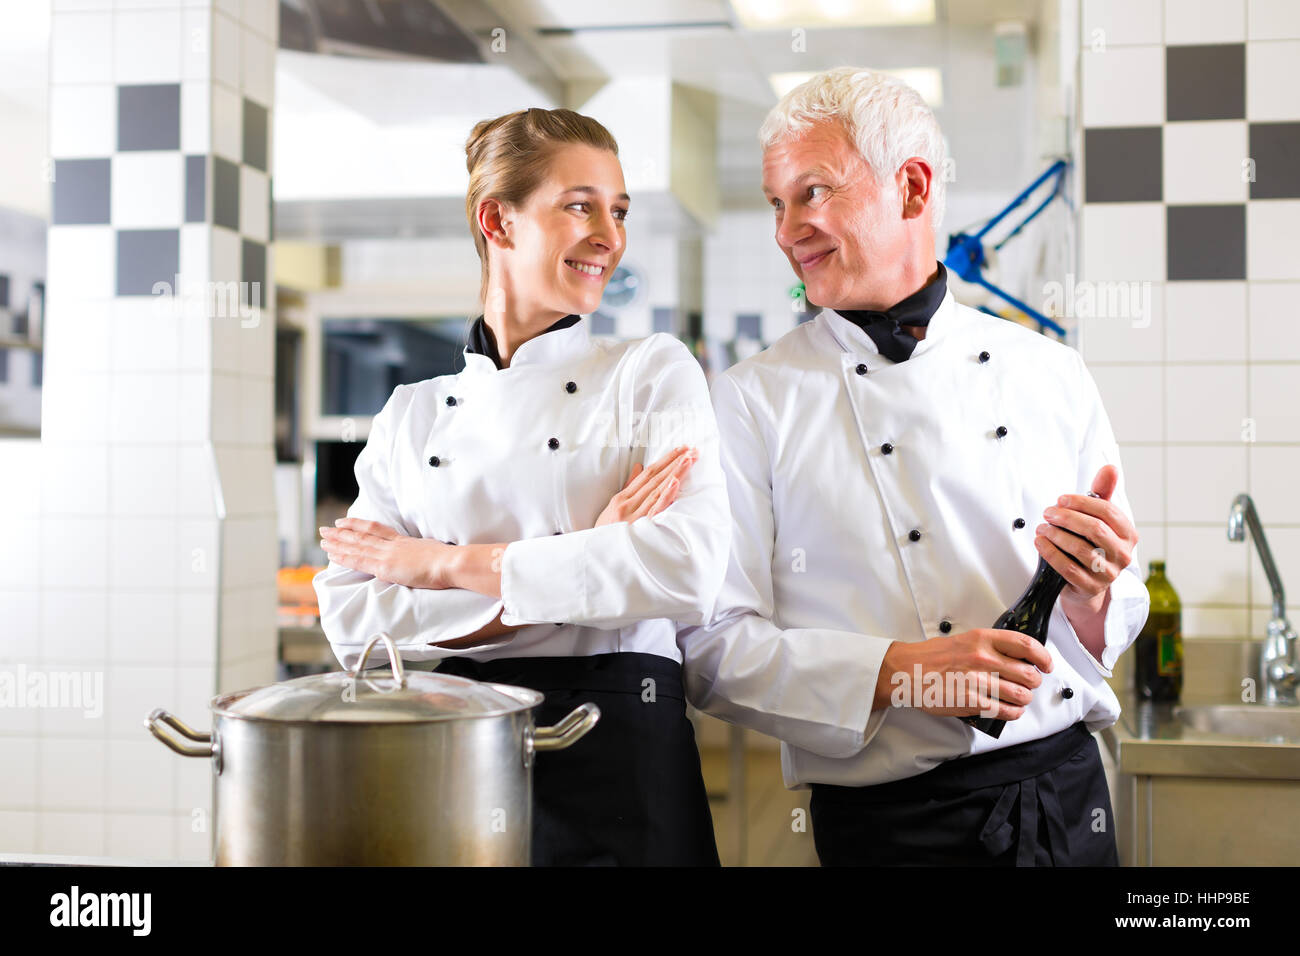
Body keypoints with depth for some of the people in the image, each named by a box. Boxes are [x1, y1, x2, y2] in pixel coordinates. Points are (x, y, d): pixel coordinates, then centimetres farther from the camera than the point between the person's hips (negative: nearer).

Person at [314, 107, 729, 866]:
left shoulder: (652, 371, 2)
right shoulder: (412, 414, 9)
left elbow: (689, 570, -15)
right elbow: (351, 618, -1)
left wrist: (443, 563, -9)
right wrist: (569, 577, -14)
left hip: (617, 755, -2)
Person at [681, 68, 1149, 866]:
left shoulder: (1051, 373, 5)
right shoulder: (753, 402, -5)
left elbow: (1122, 616, 9)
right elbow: (715, 649, -10)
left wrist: (1091, 601, -13)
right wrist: (900, 672, -22)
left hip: (1068, 798, 3)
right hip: (888, 823, -3)